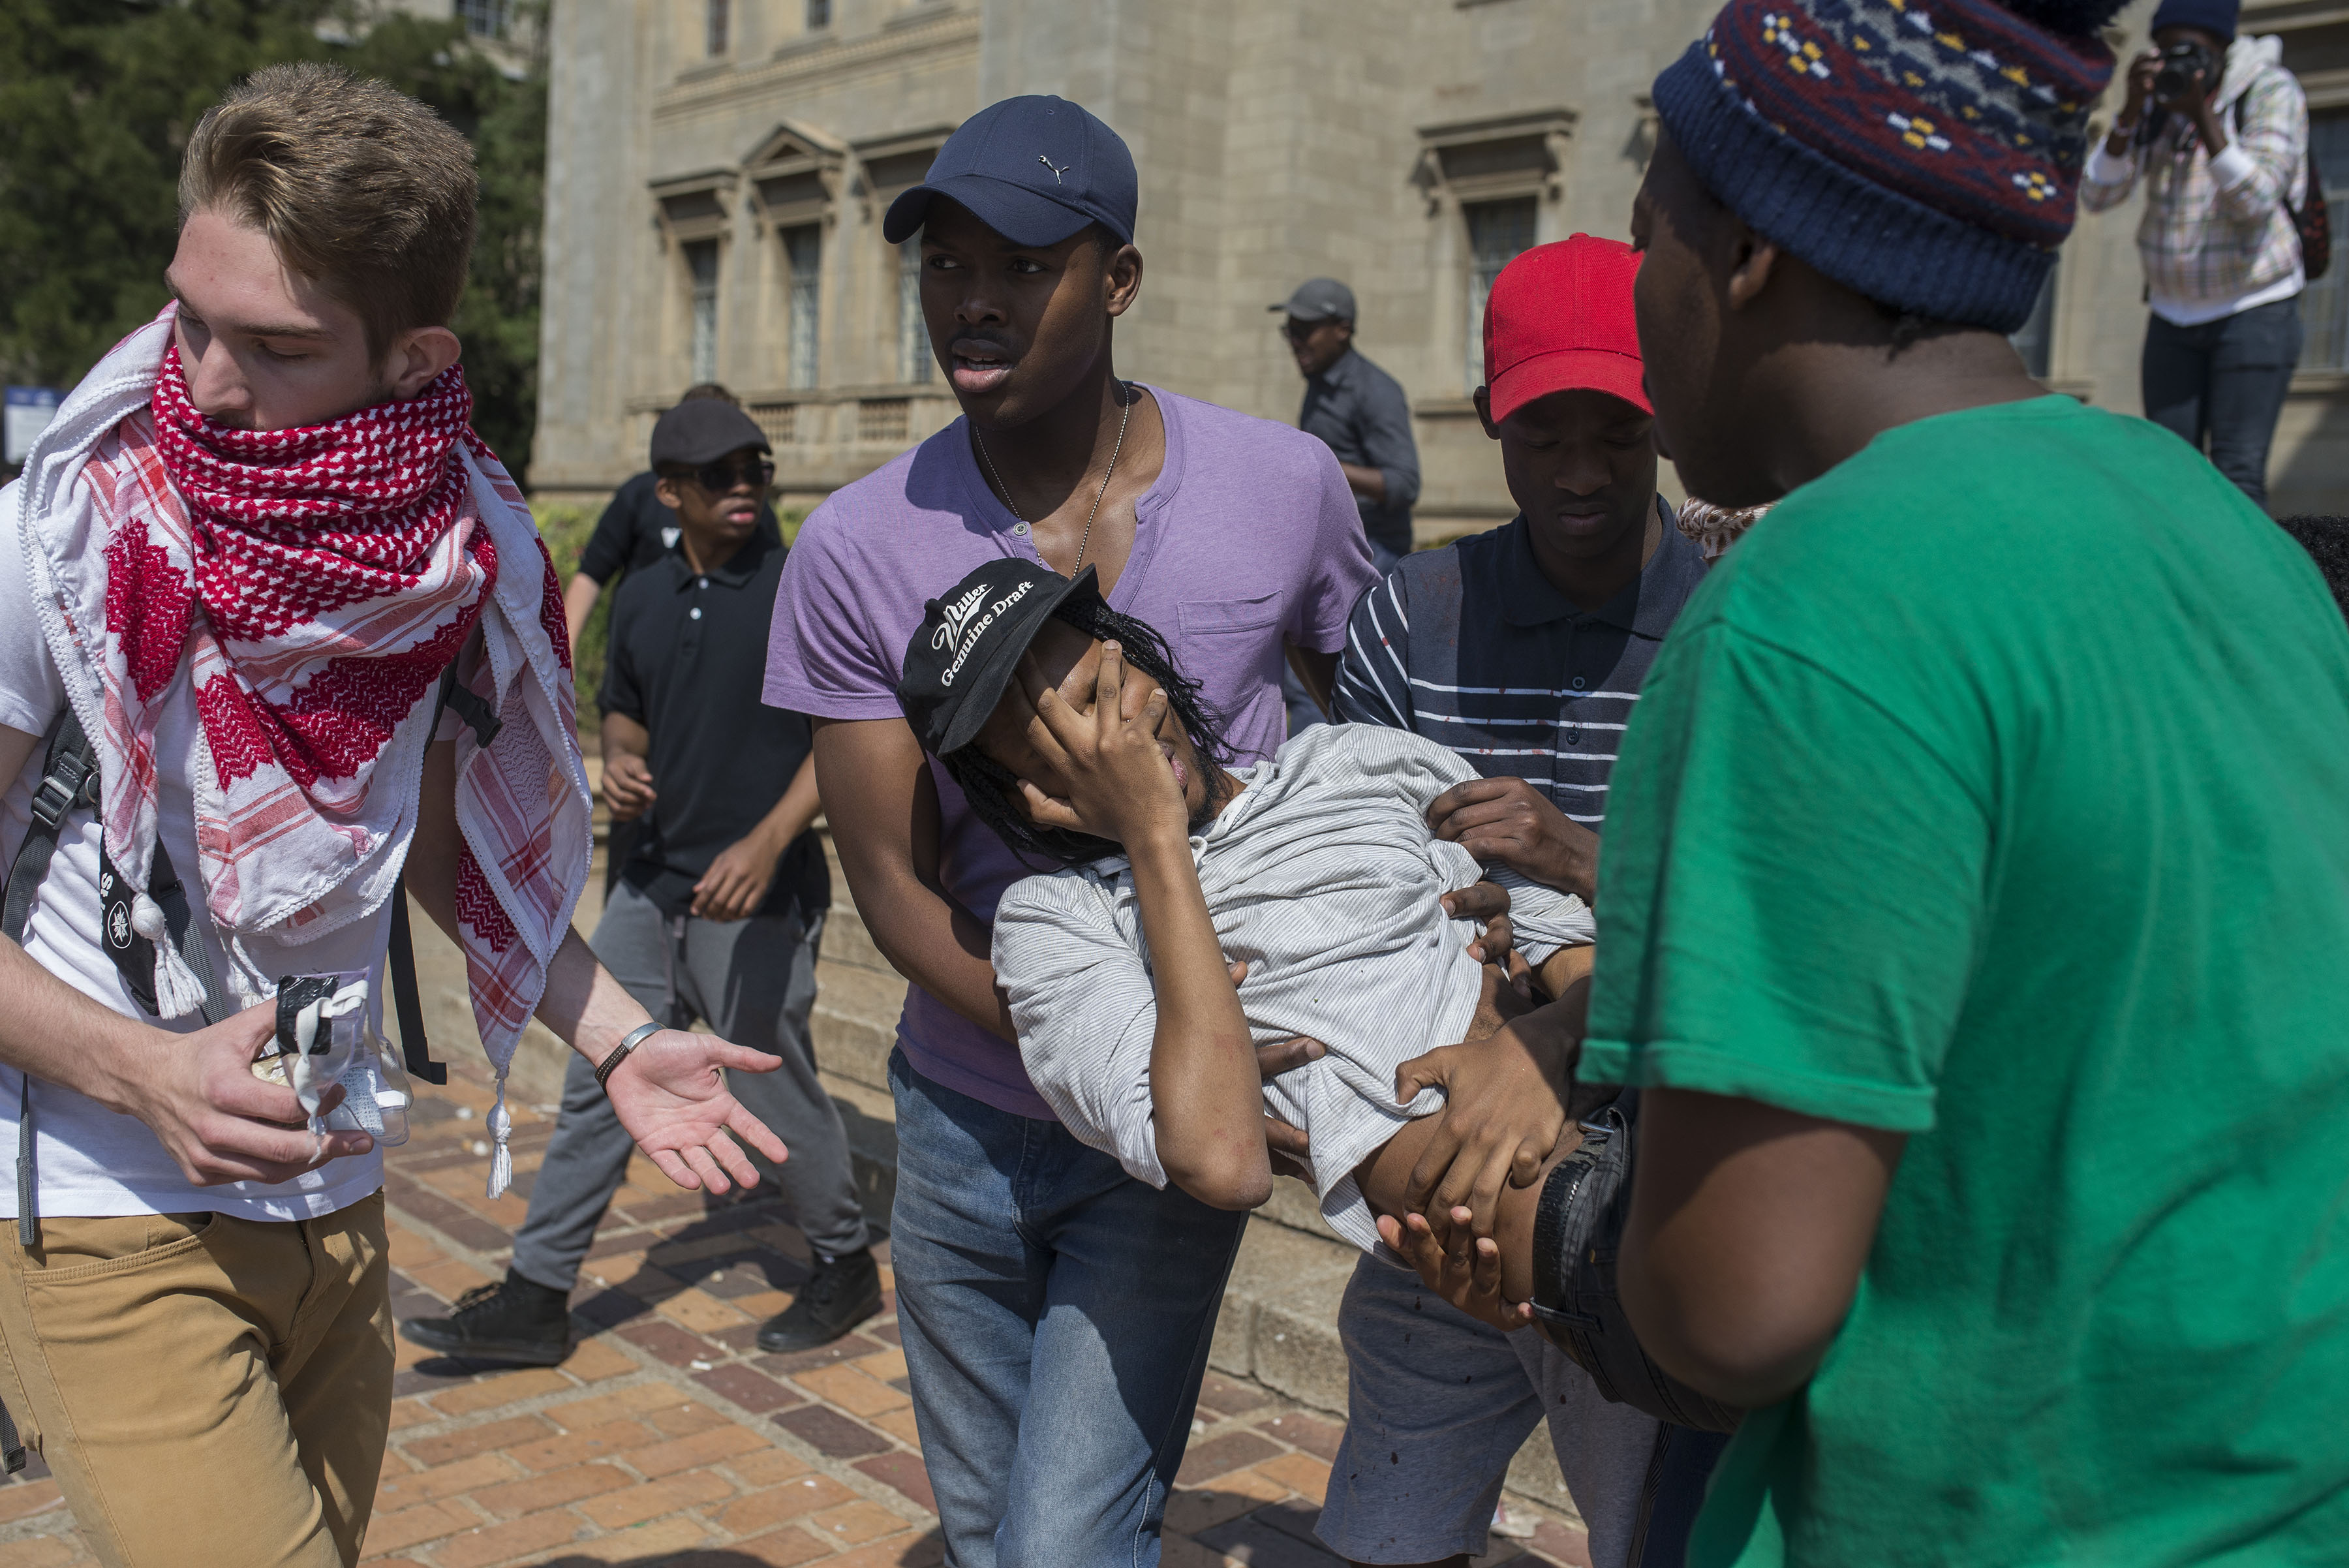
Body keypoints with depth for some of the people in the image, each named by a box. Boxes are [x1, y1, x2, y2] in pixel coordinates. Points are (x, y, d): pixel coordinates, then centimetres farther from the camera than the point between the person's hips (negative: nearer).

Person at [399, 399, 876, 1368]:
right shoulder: (643, 597, 9)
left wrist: (768, 843, -24)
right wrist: (618, 760, -1)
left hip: (757, 897, -6)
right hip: (652, 884, 6)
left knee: (777, 1094, 5)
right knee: (597, 1081, 9)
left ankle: (845, 1268, 27)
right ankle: (534, 1298, 20)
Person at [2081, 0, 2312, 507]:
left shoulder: (2272, 92, -16)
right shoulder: (2155, 105, -2)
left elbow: (2256, 202, -27)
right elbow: (2098, 195, -12)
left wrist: (2201, 112, -34)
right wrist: (2131, 108, -25)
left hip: (2256, 310, -5)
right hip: (2175, 314, 5)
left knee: (2235, 477, -13)